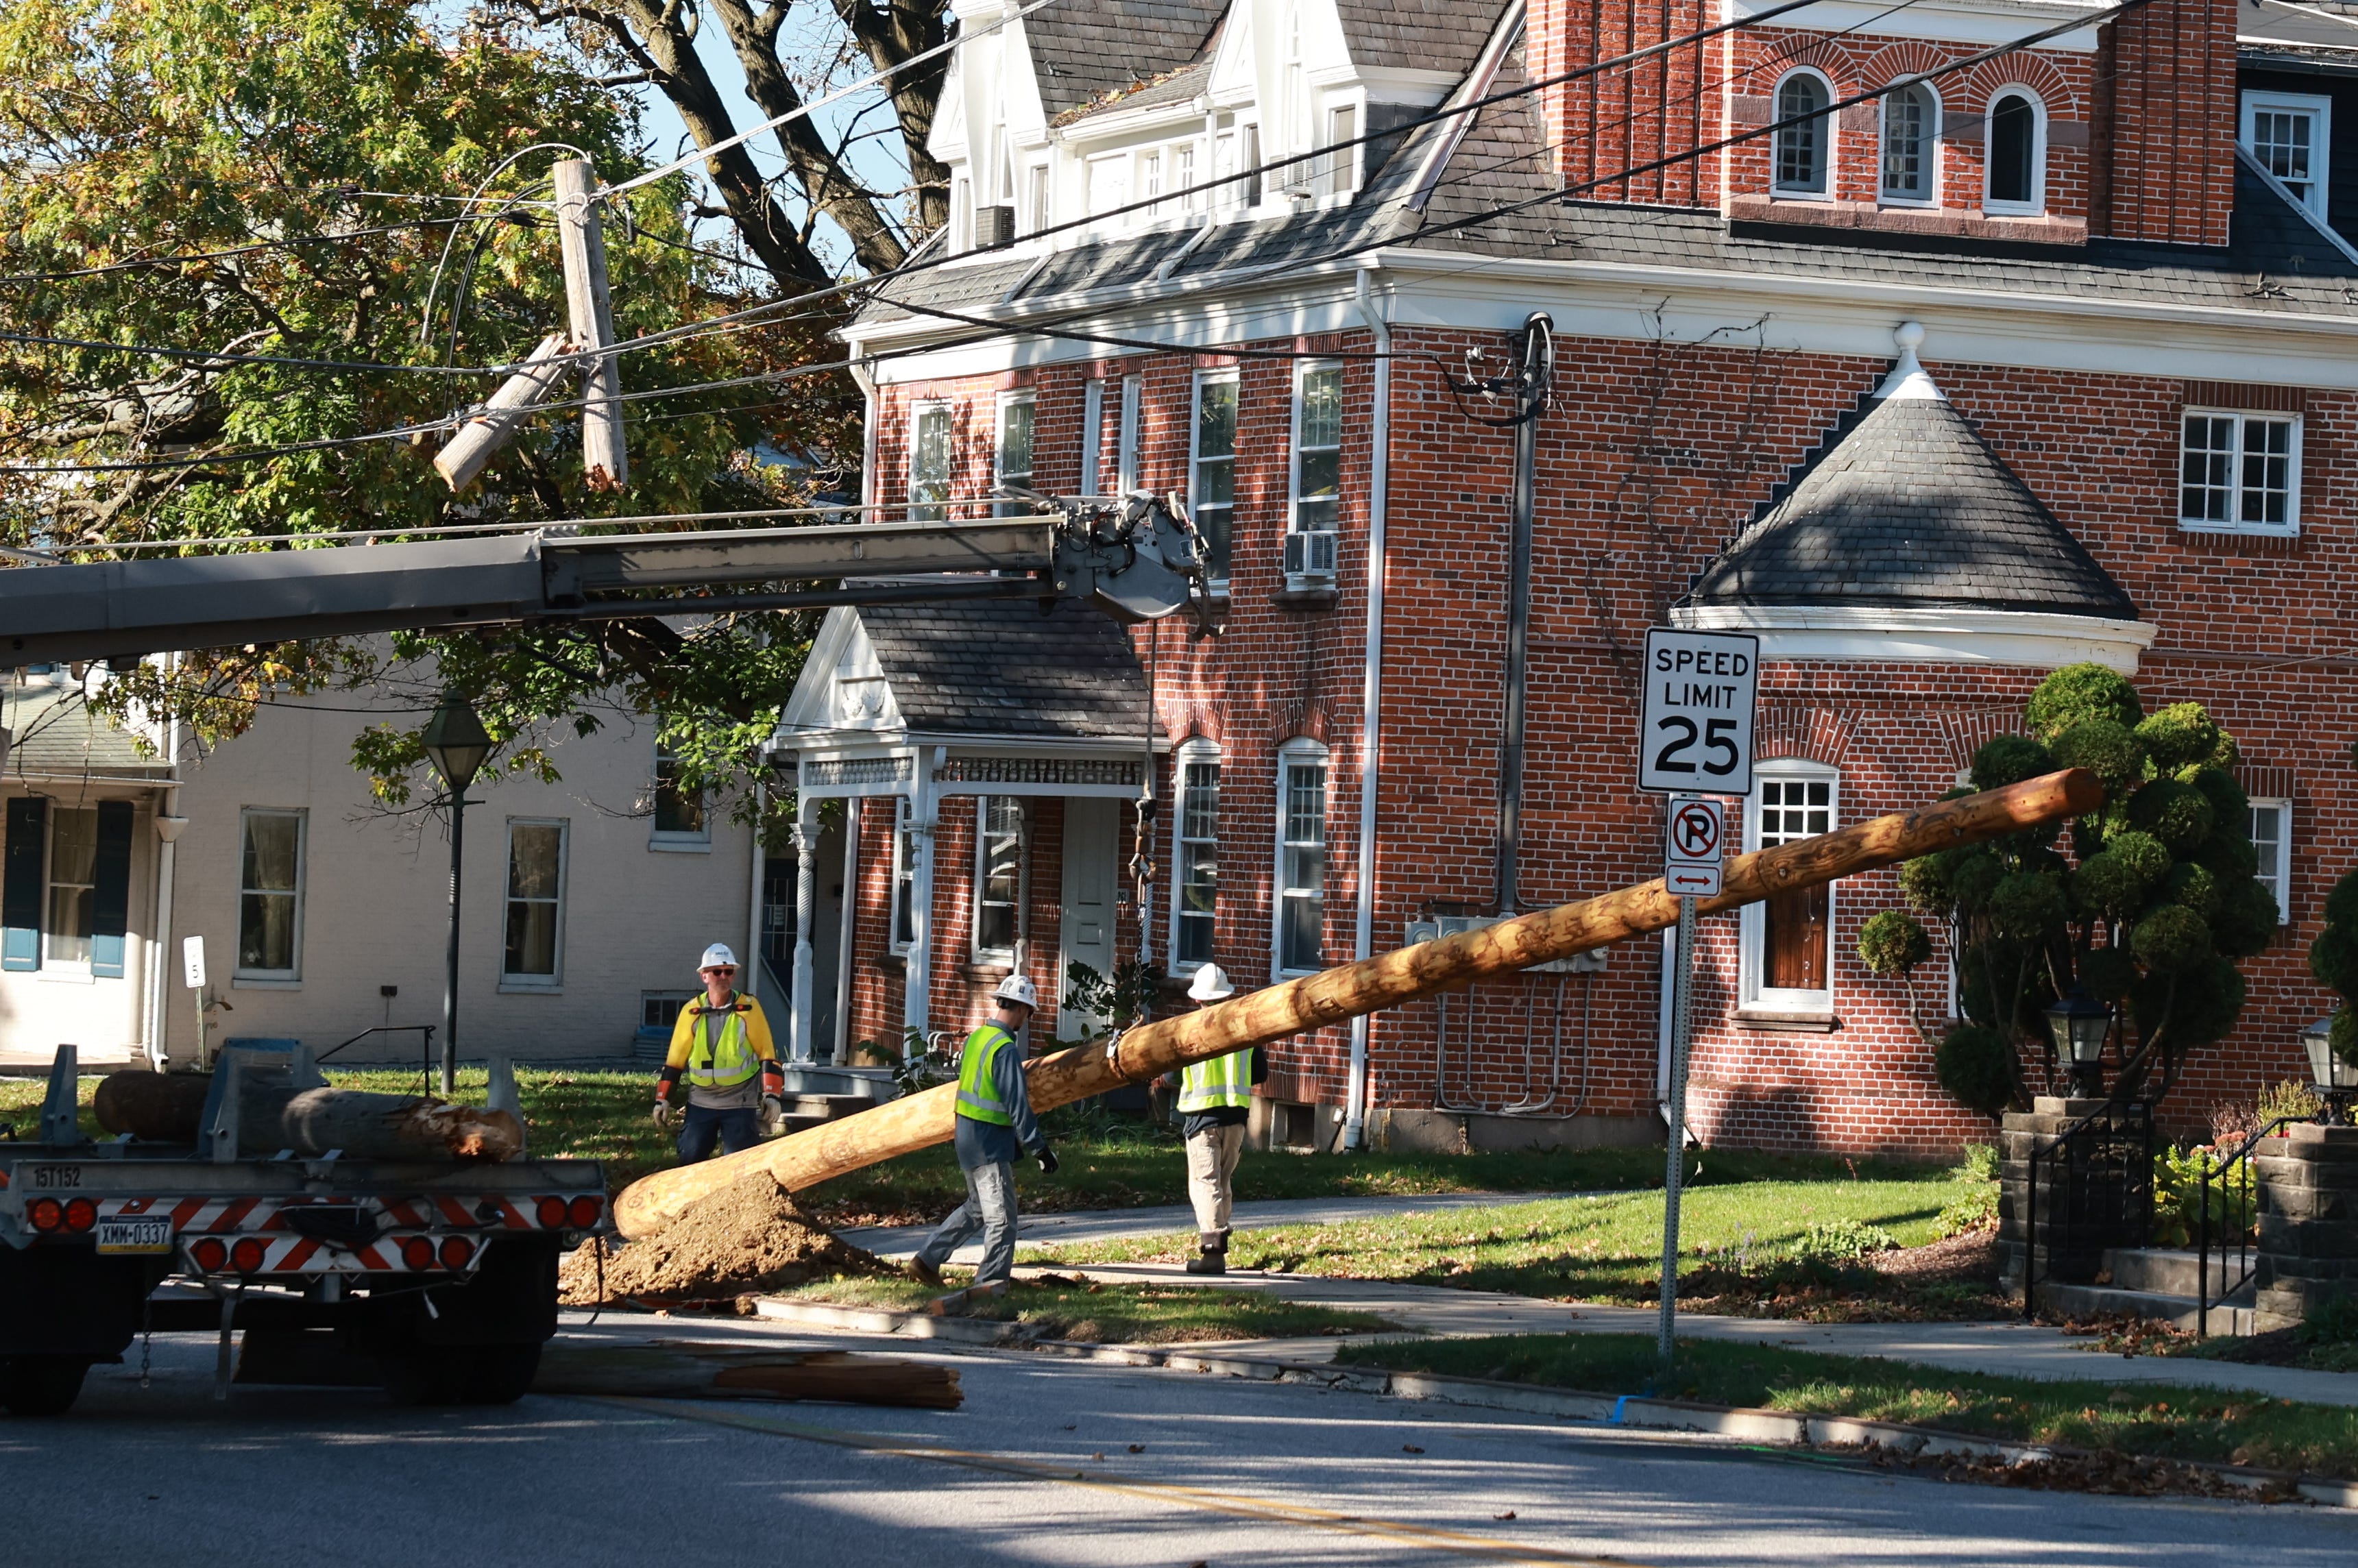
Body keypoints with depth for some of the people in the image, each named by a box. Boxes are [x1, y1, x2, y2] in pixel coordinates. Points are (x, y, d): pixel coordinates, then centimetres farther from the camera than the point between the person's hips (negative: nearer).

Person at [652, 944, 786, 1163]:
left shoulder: (749, 1009, -4)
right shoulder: (692, 1012, 3)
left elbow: (767, 1053, -2)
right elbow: (675, 1060, 8)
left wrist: (772, 1095, -9)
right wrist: (663, 1099, 5)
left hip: (739, 1104, -3)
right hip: (700, 1102, 3)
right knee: (690, 1160, 2)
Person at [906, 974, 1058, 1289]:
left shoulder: (976, 1039, 8)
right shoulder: (1005, 1049, -20)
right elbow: (1017, 1106, -21)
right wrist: (1040, 1148, -17)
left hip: (967, 1136, 9)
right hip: (991, 1145, -9)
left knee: (977, 1209, 22)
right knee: (1002, 1220, -1)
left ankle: (927, 1260, 24)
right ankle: (991, 1284, 1)